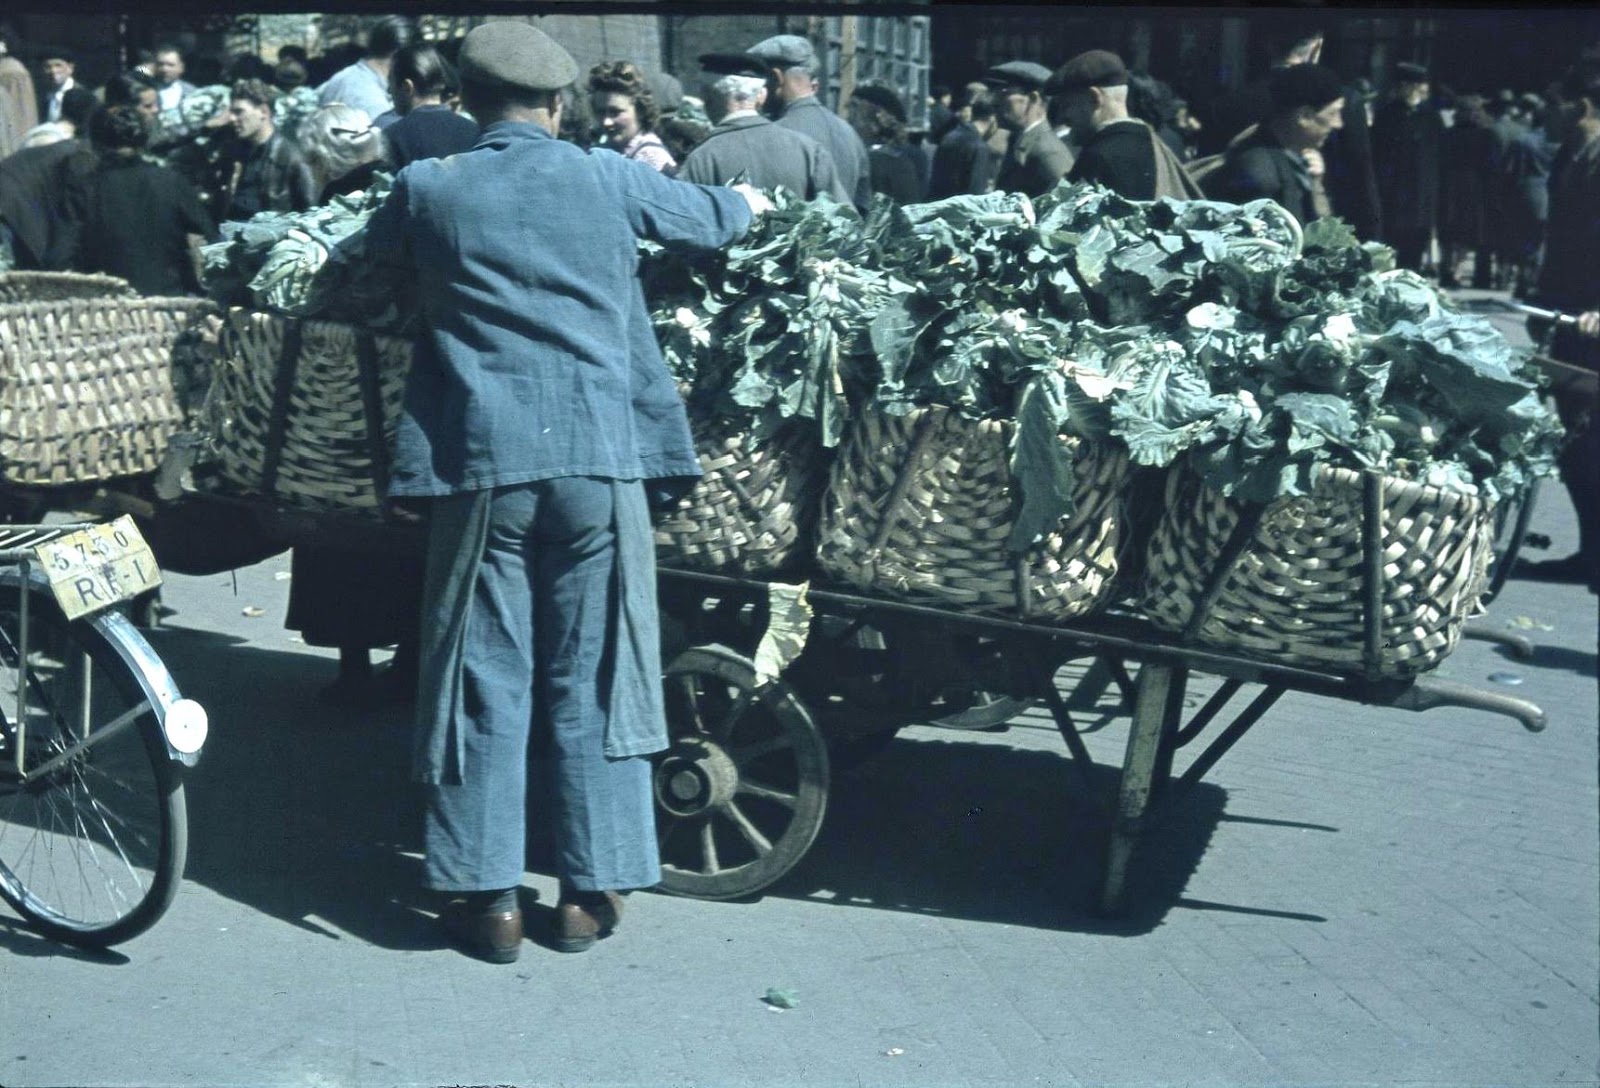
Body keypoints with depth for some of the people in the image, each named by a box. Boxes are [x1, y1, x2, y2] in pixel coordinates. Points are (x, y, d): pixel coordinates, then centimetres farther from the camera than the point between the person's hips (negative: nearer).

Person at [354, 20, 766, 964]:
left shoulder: (427, 190, 2)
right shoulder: (607, 180, 3)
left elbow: (377, 250, 24)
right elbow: (709, 218, 21)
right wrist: (749, 201, 44)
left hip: (480, 462, 0)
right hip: (600, 458, 0)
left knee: (484, 681, 7)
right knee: (592, 678, 9)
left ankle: (487, 896, 10)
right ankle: (592, 891, 14)